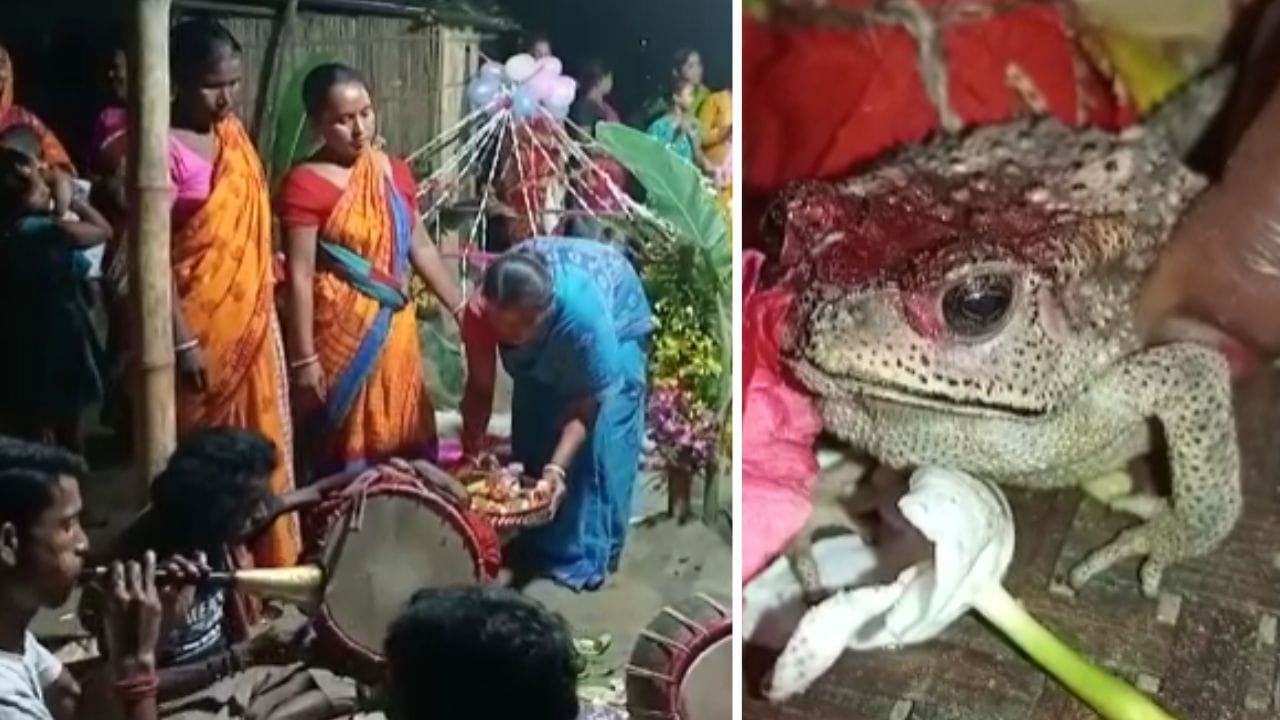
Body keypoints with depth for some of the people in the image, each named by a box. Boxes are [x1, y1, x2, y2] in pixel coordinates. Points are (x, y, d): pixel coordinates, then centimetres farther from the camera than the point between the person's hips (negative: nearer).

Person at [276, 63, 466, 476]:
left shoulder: (395, 172, 7)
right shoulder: (305, 185, -13)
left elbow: (420, 248, 14)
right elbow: (299, 276, -15)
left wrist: (461, 308, 12)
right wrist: (304, 358, -16)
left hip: (395, 329, 6)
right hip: (340, 333, -6)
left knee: (403, 445, 12)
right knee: (347, 451, 2)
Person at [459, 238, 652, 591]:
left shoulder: (584, 312, -46)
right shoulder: (479, 312, -35)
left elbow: (588, 405, -34)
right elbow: (479, 389, -21)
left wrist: (556, 468, -41)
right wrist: (472, 453, -32)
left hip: (617, 314, -4)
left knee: (600, 441, -11)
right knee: (533, 425, 2)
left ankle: (584, 555, -1)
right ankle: (534, 548, 16)